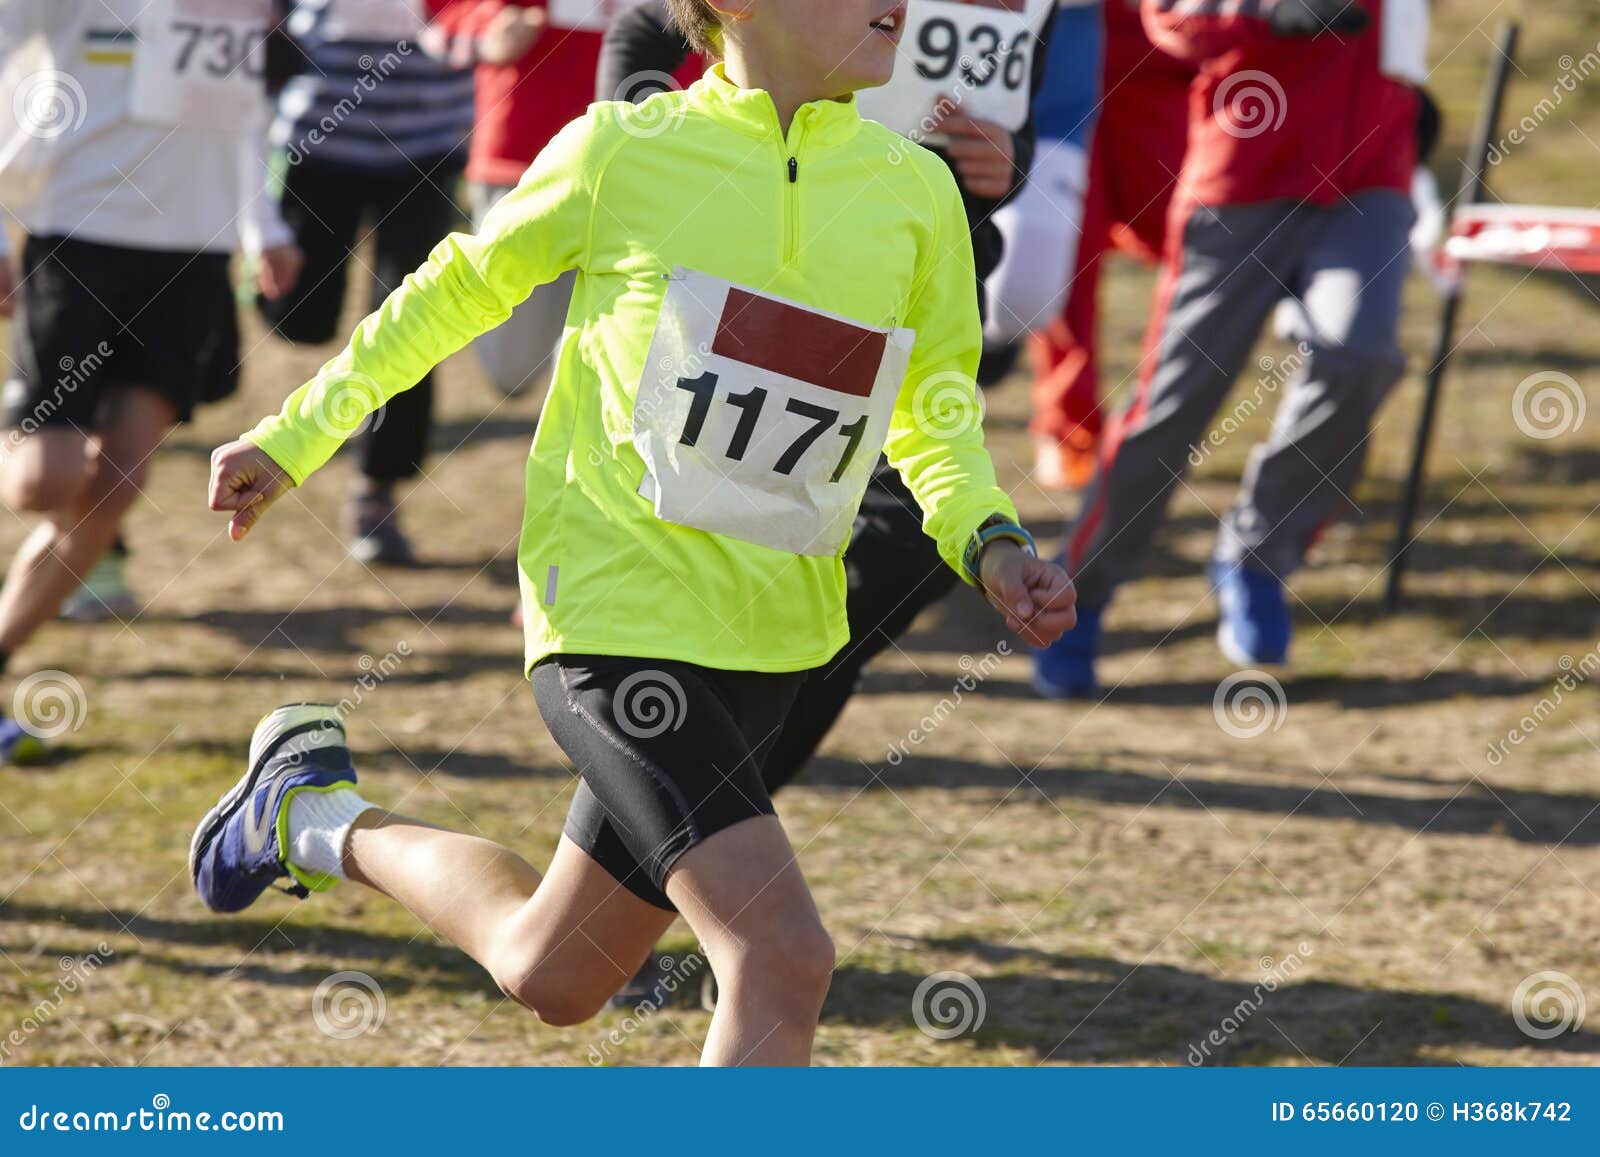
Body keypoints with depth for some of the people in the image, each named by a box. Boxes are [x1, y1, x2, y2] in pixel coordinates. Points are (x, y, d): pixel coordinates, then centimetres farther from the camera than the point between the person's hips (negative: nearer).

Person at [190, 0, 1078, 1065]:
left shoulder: (916, 194, 3)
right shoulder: (622, 152, -7)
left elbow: (936, 419, 16)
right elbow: (461, 288, 10)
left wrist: (989, 544, -4)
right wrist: (297, 436, 15)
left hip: (774, 638, 6)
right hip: (616, 610, -6)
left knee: (553, 977, 14)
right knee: (785, 957, -20)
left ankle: (320, 820, 38)